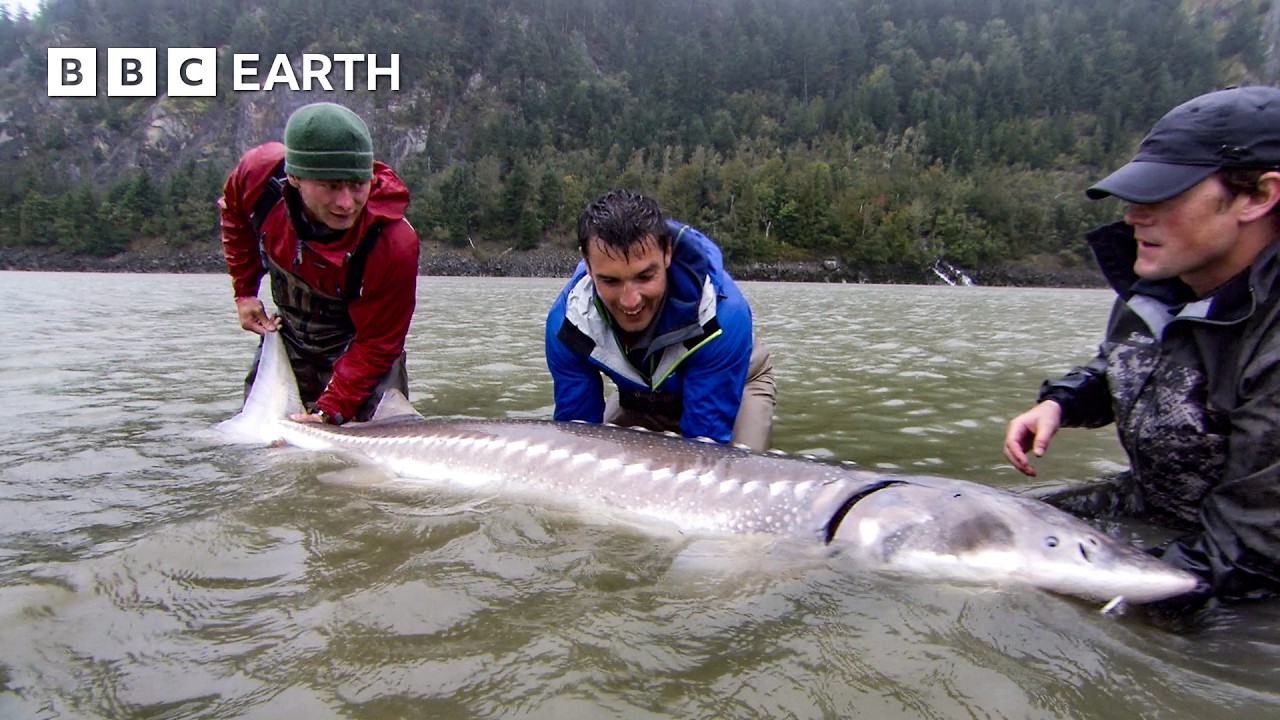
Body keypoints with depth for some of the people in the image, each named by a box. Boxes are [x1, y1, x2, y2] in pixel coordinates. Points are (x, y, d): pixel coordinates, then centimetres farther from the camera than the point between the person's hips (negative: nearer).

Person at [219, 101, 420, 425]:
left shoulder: (394, 246, -37)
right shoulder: (260, 173, -25)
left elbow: (375, 345, -26)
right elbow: (234, 212, 2)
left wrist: (331, 412, -32)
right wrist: (244, 291, -2)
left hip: (353, 346, -4)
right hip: (287, 335, 4)